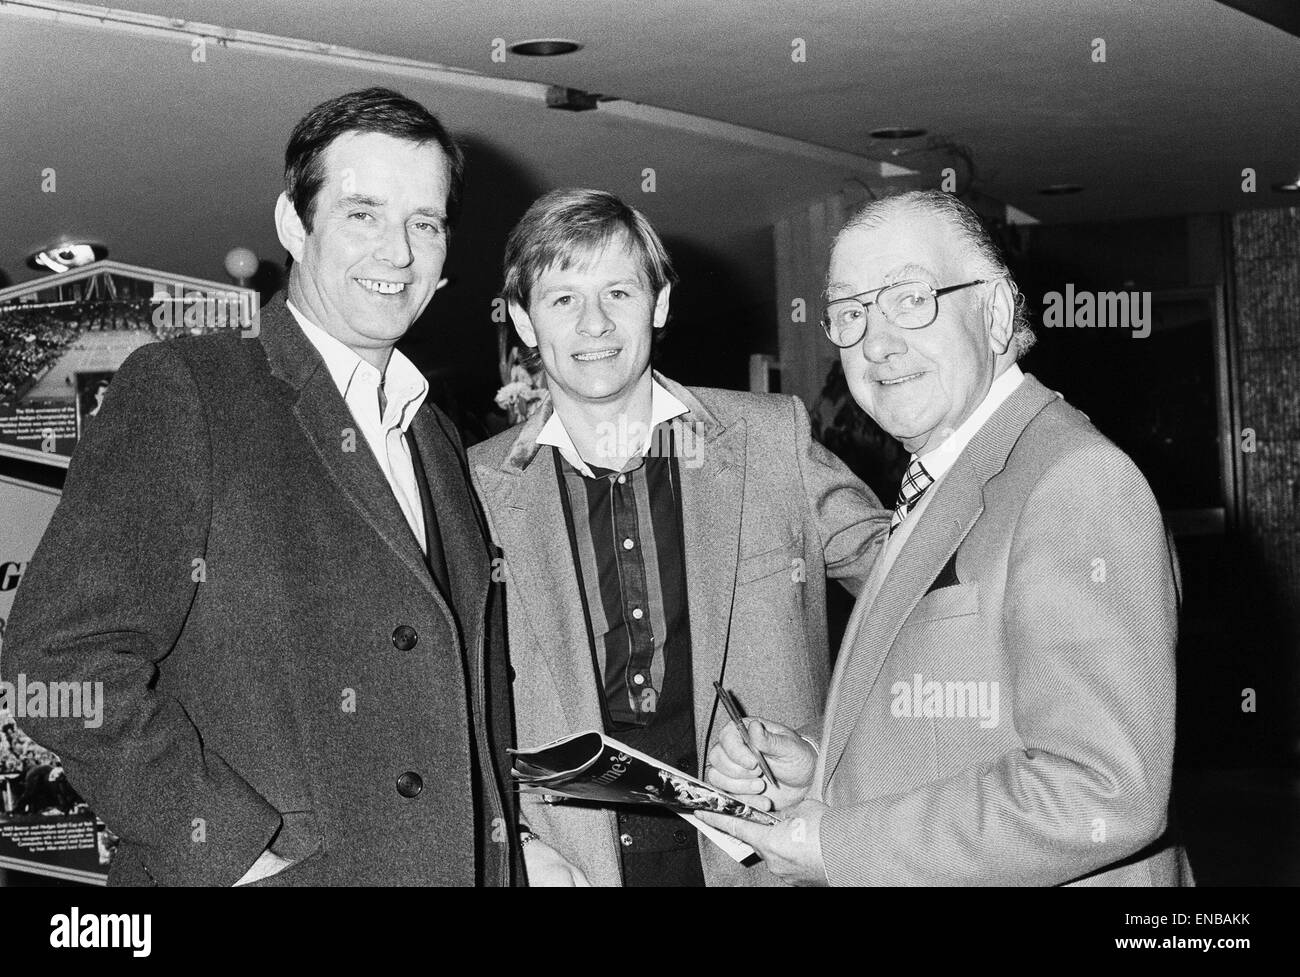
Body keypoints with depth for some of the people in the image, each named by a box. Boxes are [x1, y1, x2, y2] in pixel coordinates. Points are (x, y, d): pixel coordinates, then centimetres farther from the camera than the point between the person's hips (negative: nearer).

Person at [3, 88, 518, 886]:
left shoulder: (439, 442, 13)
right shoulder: (180, 390, -8)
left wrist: (502, 850, 5)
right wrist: (231, 838, -19)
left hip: (458, 864, 6)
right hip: (256, 875, -6)